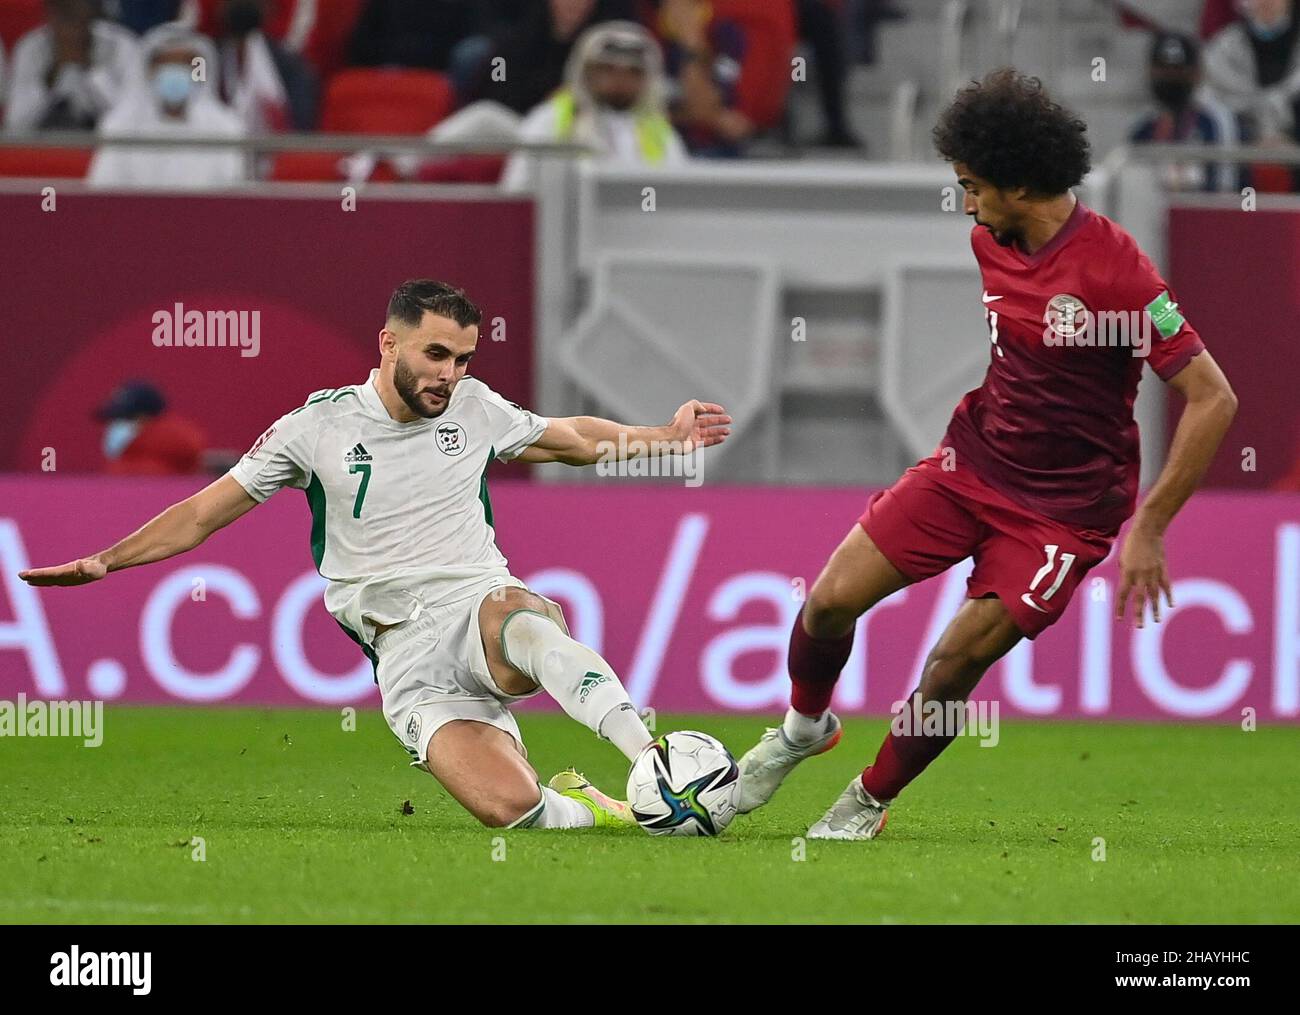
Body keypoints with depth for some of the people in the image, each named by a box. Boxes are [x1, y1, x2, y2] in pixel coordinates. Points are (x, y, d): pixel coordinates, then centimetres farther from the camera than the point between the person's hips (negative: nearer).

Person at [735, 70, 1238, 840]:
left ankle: (869, 804, 16)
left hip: (1064, 507, -6)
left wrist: (1149, 529, -22)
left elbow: (1213, 400, -23)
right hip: (970, 461, 6)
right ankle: (805, 728, 26)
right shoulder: (989, 244, -1)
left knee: (957, 663, -9)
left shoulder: (1113, 268, -24)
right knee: (833, 599, -4)